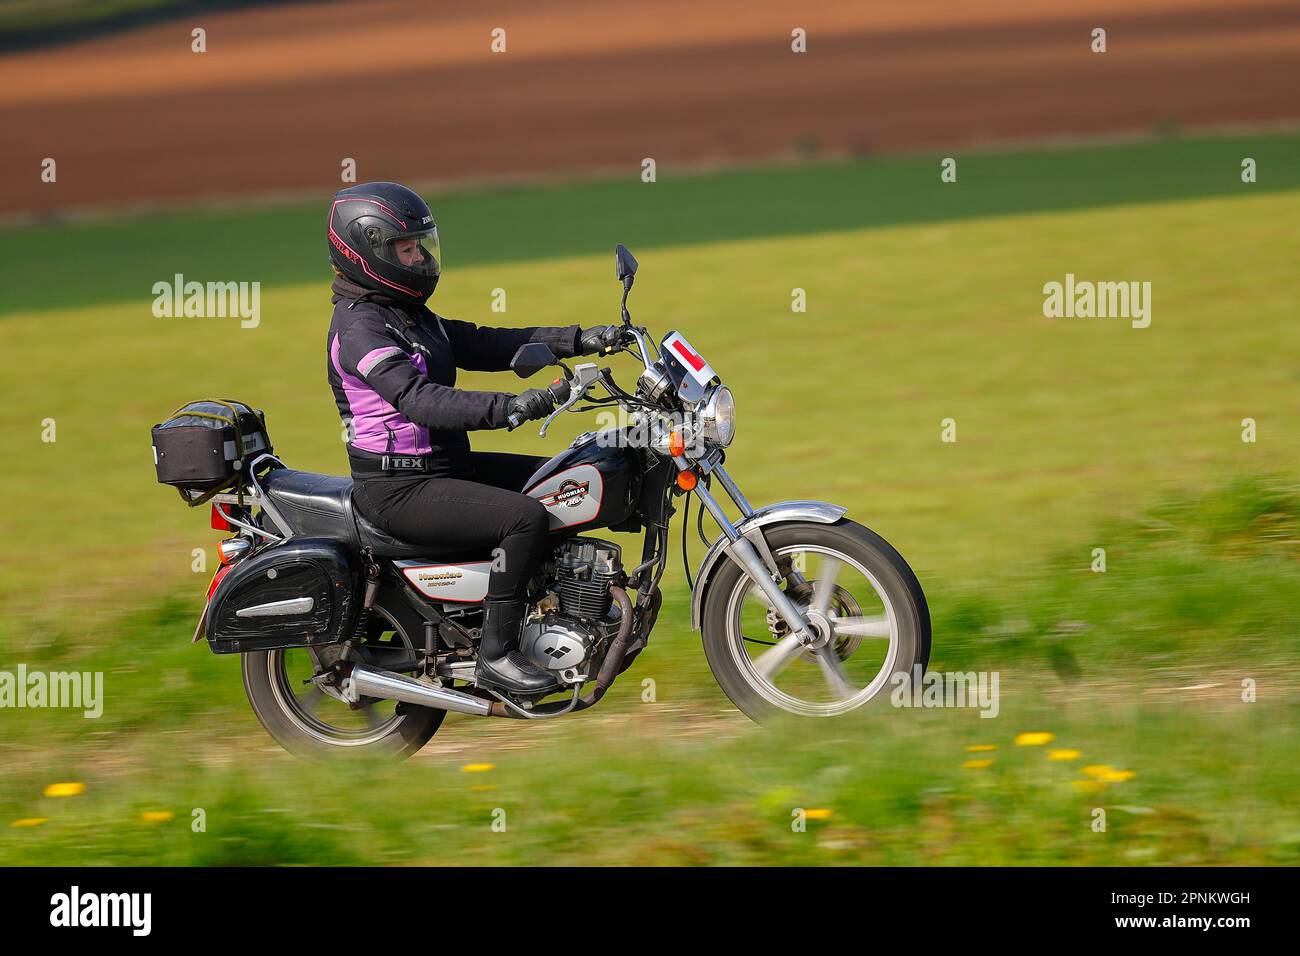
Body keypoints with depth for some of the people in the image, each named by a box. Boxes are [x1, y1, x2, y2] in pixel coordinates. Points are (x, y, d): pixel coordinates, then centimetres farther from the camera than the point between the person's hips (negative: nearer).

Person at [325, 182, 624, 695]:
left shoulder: (409, 315, 16)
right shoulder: (360, 328, -17)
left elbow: (487, 345, 13)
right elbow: (421, 400, -30)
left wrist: (581, 339, 4)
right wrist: (509, 406, -41)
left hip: (445, 465, 10)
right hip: (400, 489, -10)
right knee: (526, 517, -26)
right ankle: (496, 656, -20)